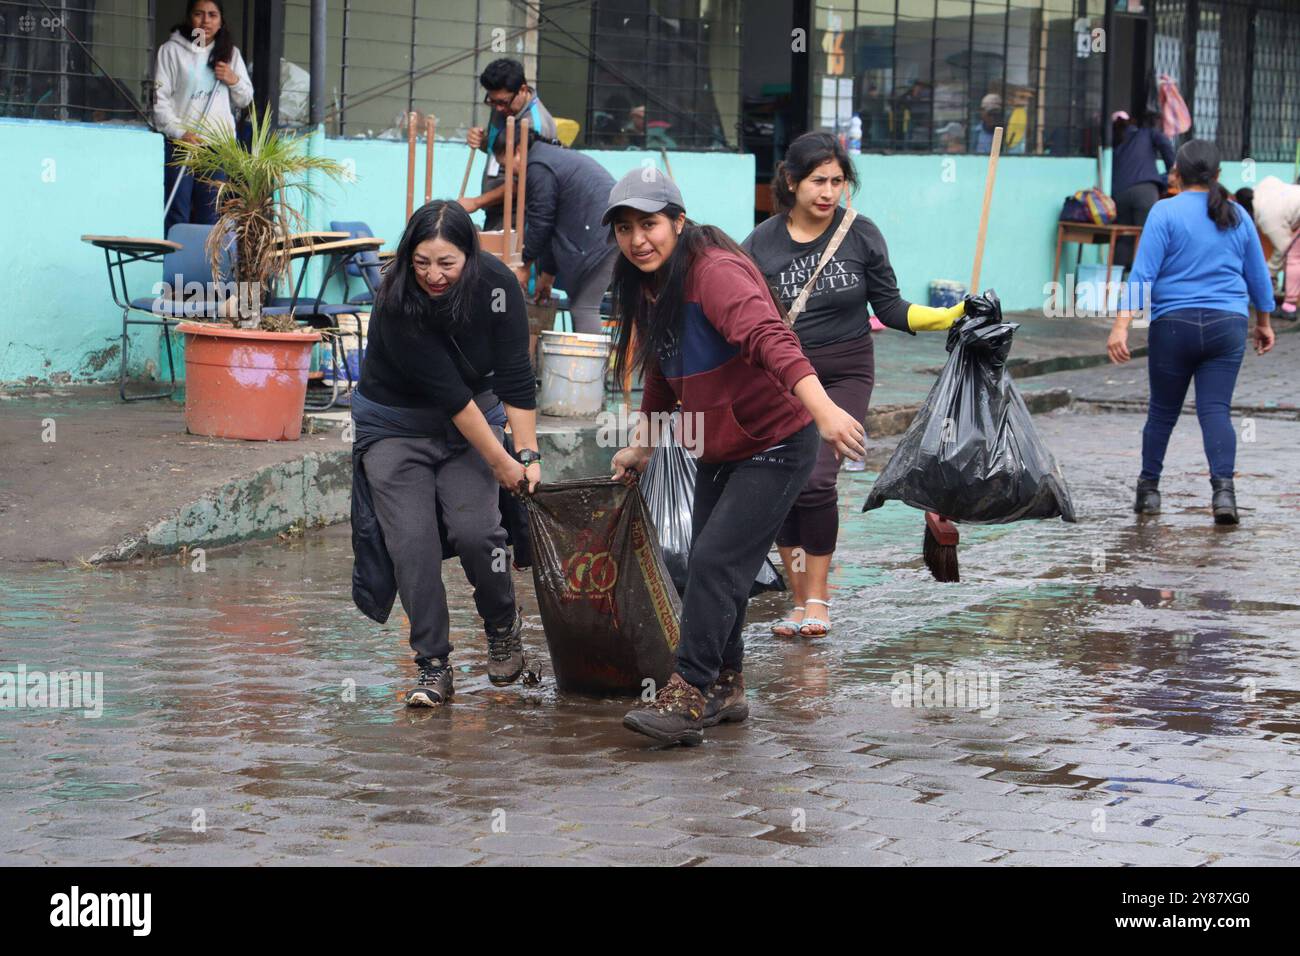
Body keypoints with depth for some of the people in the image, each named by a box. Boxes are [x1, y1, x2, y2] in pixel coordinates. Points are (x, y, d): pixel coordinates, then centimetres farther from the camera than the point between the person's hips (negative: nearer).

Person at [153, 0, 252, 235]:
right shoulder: (172, 50, 1)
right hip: (181, 144, -4)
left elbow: (245, 100, 19)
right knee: (177, 215, -6)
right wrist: (180, 132, -15)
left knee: (210, 217, 4)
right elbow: (160, 100, -3)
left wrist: (233, 81, -1)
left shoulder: (230, 53, 14)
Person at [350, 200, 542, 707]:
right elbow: (447, 392, -27)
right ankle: (433, 665, -3)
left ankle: (503, 625, 11)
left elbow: (515, 377, -17)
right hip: (395, 425, -2)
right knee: (412, 542, -12)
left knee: (474, 529, -15)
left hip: (471, 417, 2)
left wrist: (528, 454, -24)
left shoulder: (496, 285, -19)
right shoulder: (396, 305, -28)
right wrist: (500, 461, -25)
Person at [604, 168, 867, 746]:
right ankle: (725, 688, 27)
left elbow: (771, 340, -41)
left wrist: (821, 407, -54)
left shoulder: (714, 273, -24)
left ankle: (690, 695, -9)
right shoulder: (648, 287, 5)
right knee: (709, 569, 13)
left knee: (714, 563, -15)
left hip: (775, 447, -9)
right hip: (717, 452, 9)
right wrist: (641, 447, 28)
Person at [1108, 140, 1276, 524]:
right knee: (1216, 409, -3)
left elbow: (1143, 274, -12)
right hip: (1227, 326, 2)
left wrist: (1121, 325, -15)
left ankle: (1149, 489, 21)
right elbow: (1258, 275, 17)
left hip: (1173, 324, -2)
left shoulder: (1165, 212, -5)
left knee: (1163, 410, 11)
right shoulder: (1236, 215, 8)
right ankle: (1223, 489, -20)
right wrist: (1263, 322, 30)